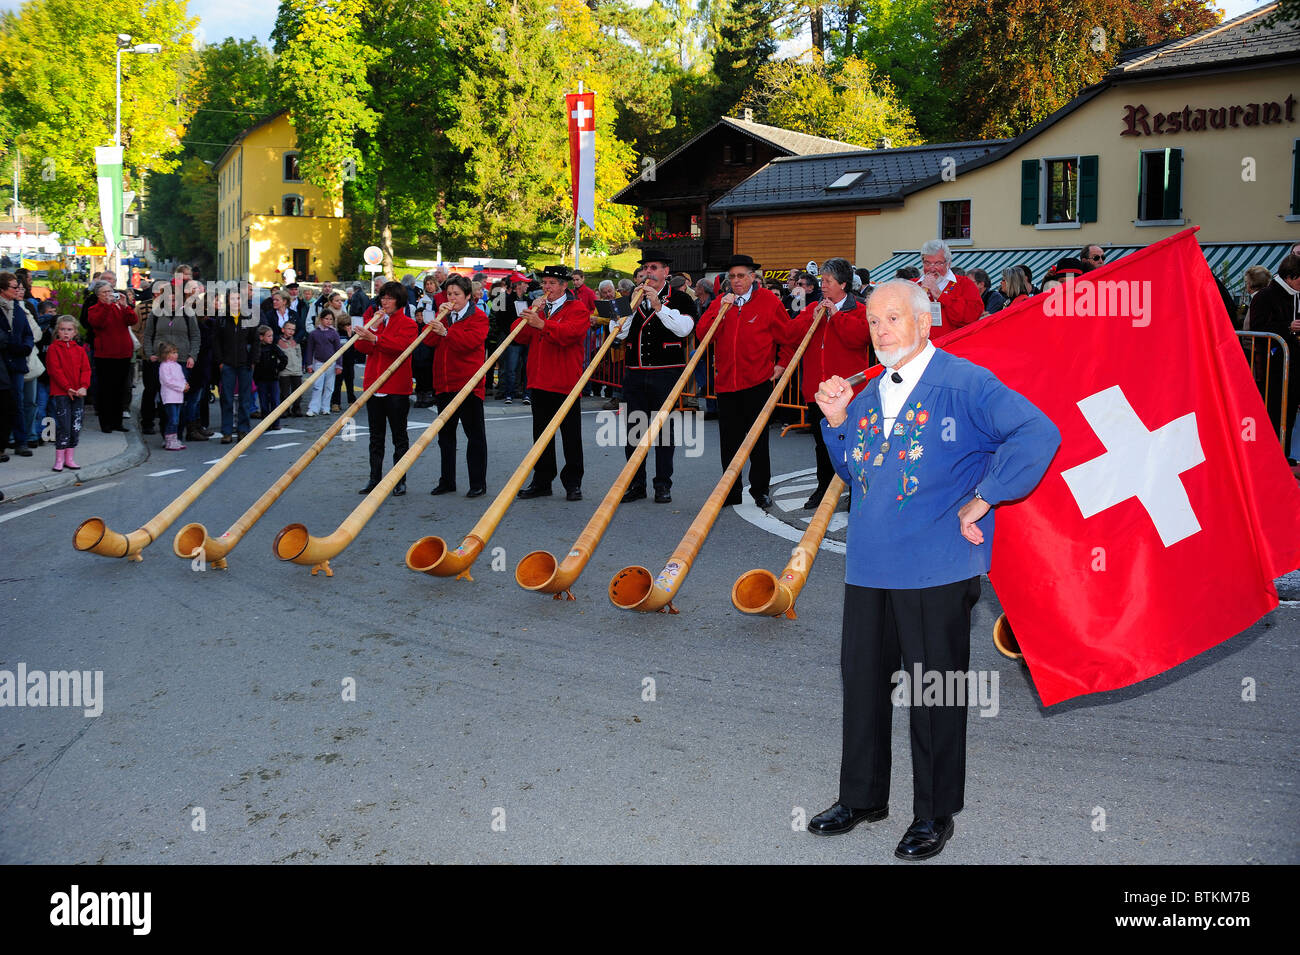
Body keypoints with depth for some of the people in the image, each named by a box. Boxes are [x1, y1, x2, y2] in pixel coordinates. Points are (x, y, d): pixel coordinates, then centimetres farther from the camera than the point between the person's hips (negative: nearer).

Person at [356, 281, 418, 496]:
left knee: (399, 435, 2)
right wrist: (373, 326, -11)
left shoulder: (407, 324, -2)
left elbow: (400, 345, -22)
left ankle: (400, 480, 8)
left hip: (397, 389, -5)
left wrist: (374, 338, -34)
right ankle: (375, 478, 17)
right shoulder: (373, 319, 14)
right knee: (376, 436, 10)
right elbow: (362, 348, 2)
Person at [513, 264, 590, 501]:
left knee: (571, 435, 1)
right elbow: (520, 336, 8)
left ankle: (573, 483, 8)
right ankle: (541, 481, 17)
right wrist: (529, 314, -7)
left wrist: (542, 324, -33)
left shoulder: (577, 309, -2)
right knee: (541, 434, 10)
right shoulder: (538, 308, 17)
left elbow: (570, 332, -22)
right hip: (539, 382, 6)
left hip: (565, 383, -6)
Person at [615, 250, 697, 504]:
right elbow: (620, 334, 7)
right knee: (633, 428, 5)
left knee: (664, 428, 1)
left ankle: (663, 485, 8)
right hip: (635, 373, 4)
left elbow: (684, 328, -14)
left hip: (665, 373, -4)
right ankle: (636, 484, 14)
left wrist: (658, 306, -17)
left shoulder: (680, 299, 3)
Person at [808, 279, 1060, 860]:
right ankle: (863, 796, 31)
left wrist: (981, 500, -16)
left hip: (935, 570, -6)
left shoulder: (964, 383, -8)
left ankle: (935, 813, 21)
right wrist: (838, 422, 6)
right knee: (862, 680, 14)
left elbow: (1038, 433, -19)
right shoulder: (869, 396, 14)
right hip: (869, 566, 7)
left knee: (935, 691, 5)